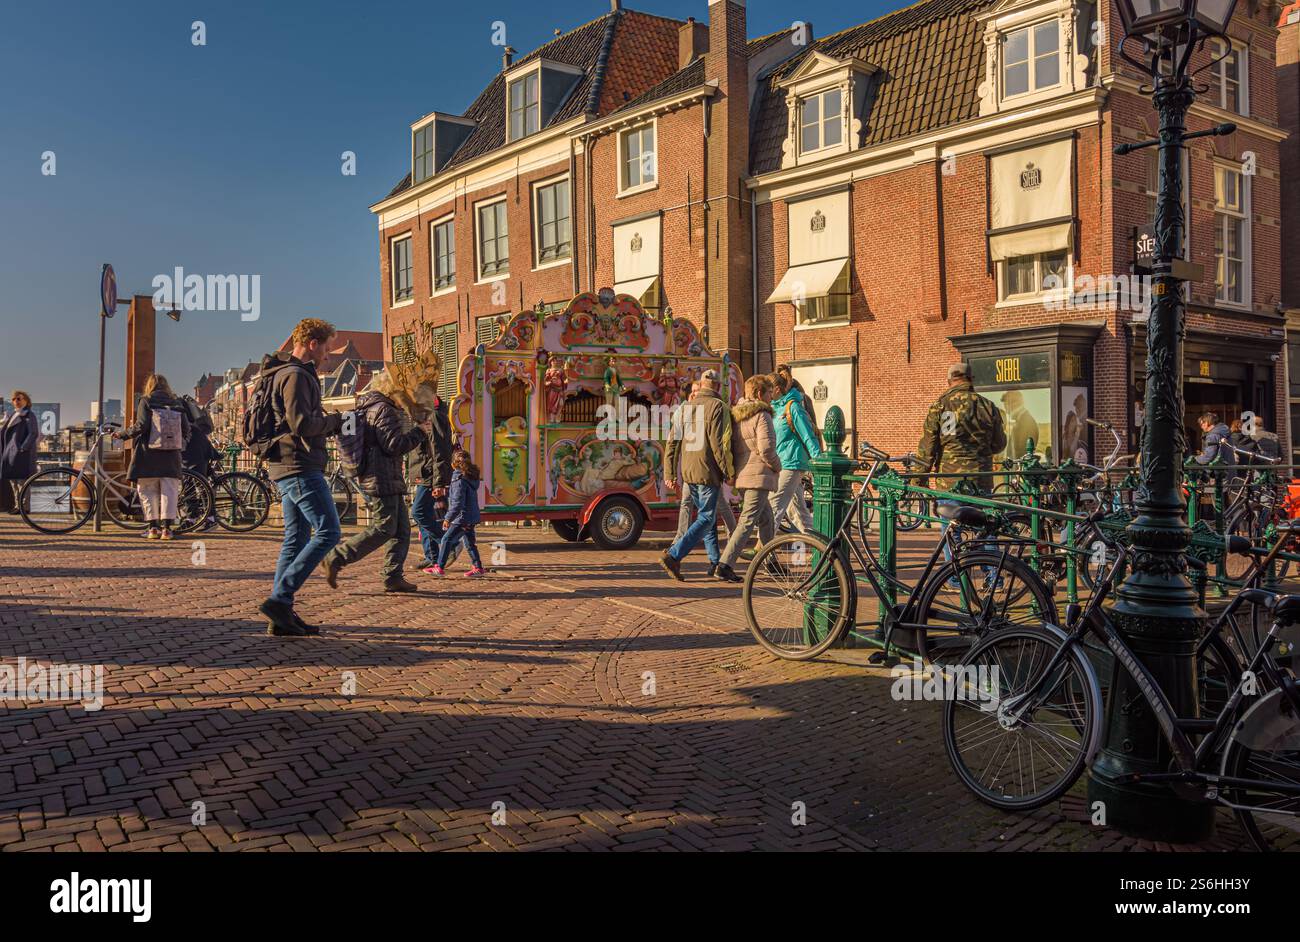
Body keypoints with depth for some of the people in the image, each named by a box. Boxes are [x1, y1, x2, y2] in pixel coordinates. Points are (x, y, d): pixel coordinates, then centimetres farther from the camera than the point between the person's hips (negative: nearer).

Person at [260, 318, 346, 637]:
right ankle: (280, 598, -15)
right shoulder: (295, 375, -11)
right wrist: (334, 420, -4)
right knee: (328, 532, -12)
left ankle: (282, 617, 9)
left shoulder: (283, 374, 22)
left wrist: (328, 424, 14)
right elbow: (302, 424, -20)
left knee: (296, 539, 9)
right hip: (300, 467, -11)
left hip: (285, 467, 11)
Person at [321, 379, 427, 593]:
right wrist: (418, 433, -8)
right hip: (382, 480, -11)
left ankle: (393, 577, 9)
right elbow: (393, 445, -19)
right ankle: (335, 559, -7)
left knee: (402, 529, 9)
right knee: (383, 529, -9)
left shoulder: (366, 409, 20)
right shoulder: (384, 410, -12)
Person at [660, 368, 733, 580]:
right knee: (706, 519, -4)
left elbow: (673, 442, 10)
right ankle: (673, 556, -16)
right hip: (708, 471, -7)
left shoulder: (686, 407, 11)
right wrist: (730, 472, -9)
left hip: (688, 471, 7)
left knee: (708, 516, 19)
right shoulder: (717, 406, -9)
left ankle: (716, 562, 24)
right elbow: (718, 443, -16)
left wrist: (670, 473, 14)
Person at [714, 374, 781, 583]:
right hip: (758, 476, -9)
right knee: (747, 522, -9)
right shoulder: (762, 416, -12)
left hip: (741, 476, 9)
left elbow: (730, 446, 15)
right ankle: (725, 564, -15)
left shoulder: (736, 415, 14)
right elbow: (766, 449, -21)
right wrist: (777, 467, -5)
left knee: (765, 519, 21)